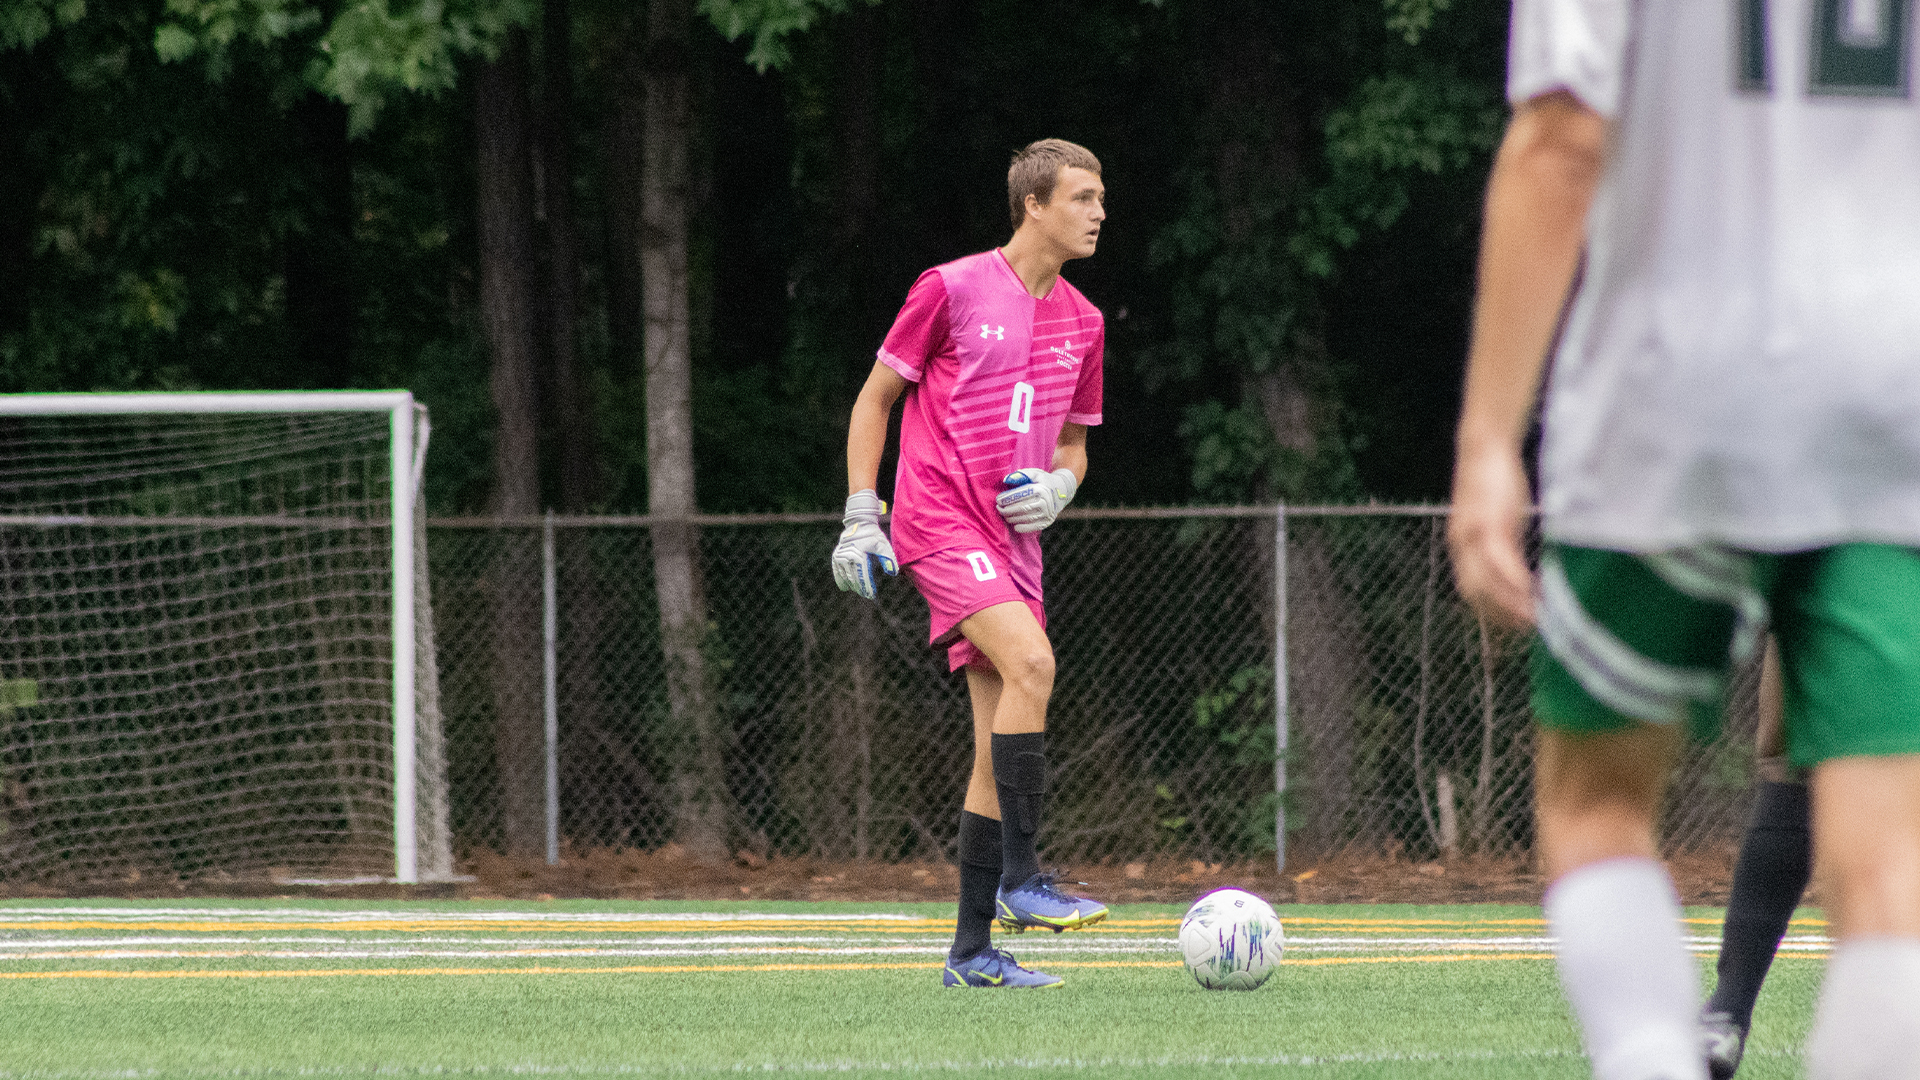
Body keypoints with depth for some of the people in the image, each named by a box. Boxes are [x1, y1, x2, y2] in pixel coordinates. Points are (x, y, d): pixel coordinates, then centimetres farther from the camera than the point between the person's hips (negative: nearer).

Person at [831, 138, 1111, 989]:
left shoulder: (1081, 323, 12)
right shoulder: (953, 290, -5)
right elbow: (875, 397, 2)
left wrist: (1057, 487, 0)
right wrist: (860, 518, -4)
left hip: (1012, 536, 7)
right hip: (938, 521, -7)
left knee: (1001, 742, 2)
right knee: (1031, 663, -27)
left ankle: (973, 948, 7)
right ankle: (1019, 879, -22)